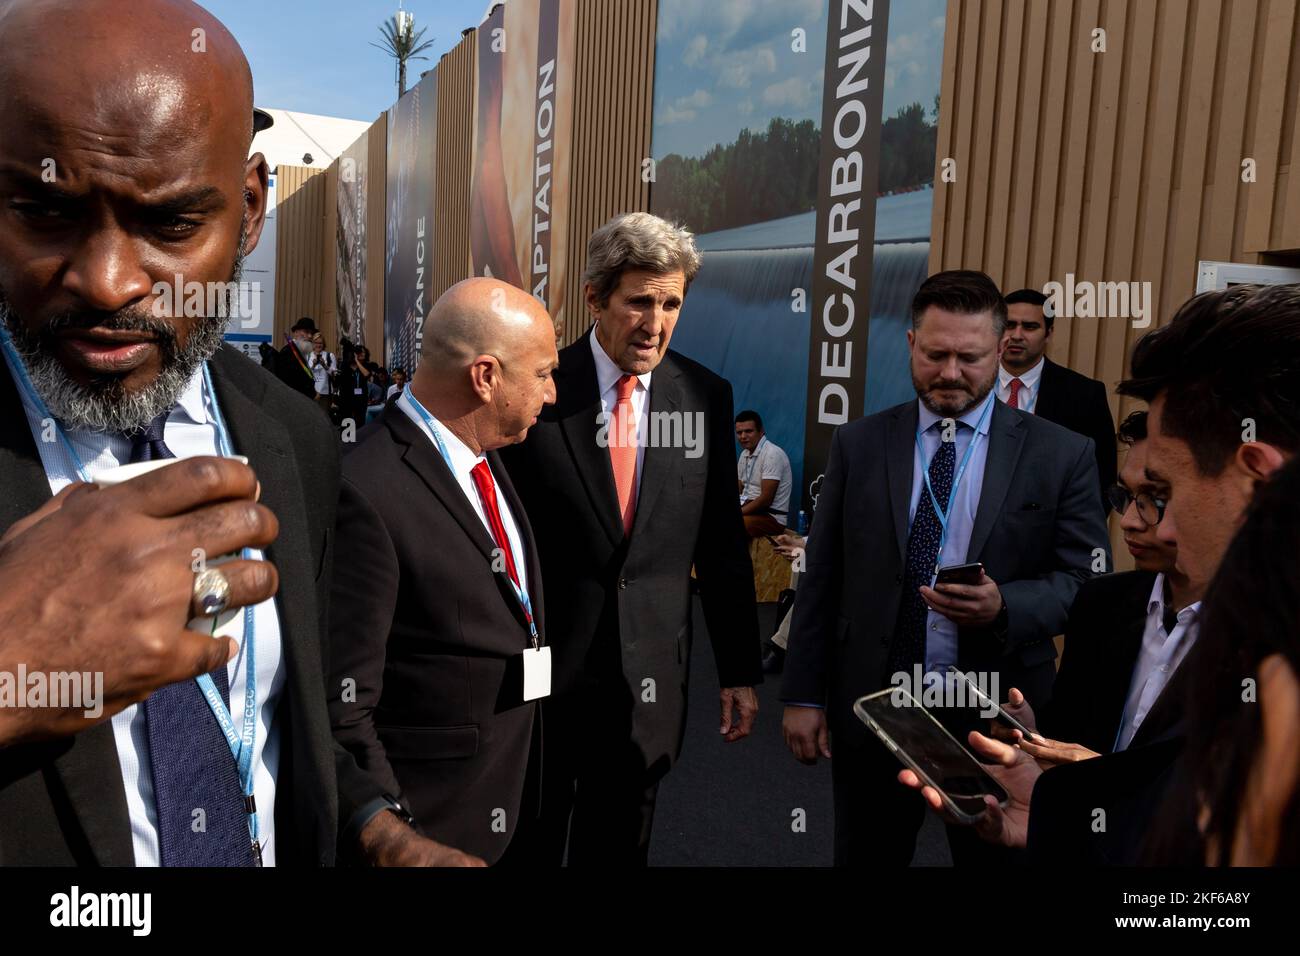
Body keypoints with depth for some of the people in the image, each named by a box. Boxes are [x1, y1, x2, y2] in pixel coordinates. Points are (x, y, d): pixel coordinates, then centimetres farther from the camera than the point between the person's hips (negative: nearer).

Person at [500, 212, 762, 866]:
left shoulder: (706, 397, -1)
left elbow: (721, 545, 4)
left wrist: (739, 669, 6)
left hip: (652, 682, 2)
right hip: (541, 672, -2)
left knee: (618, 848, 20)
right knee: (528, 847, 17)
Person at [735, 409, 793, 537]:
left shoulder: (772, 454, -16)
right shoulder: (745, 454, 12)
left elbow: (766, 499, -21)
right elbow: (738, 491, 14)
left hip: (771, 517, -9)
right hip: (750, 508, 9)